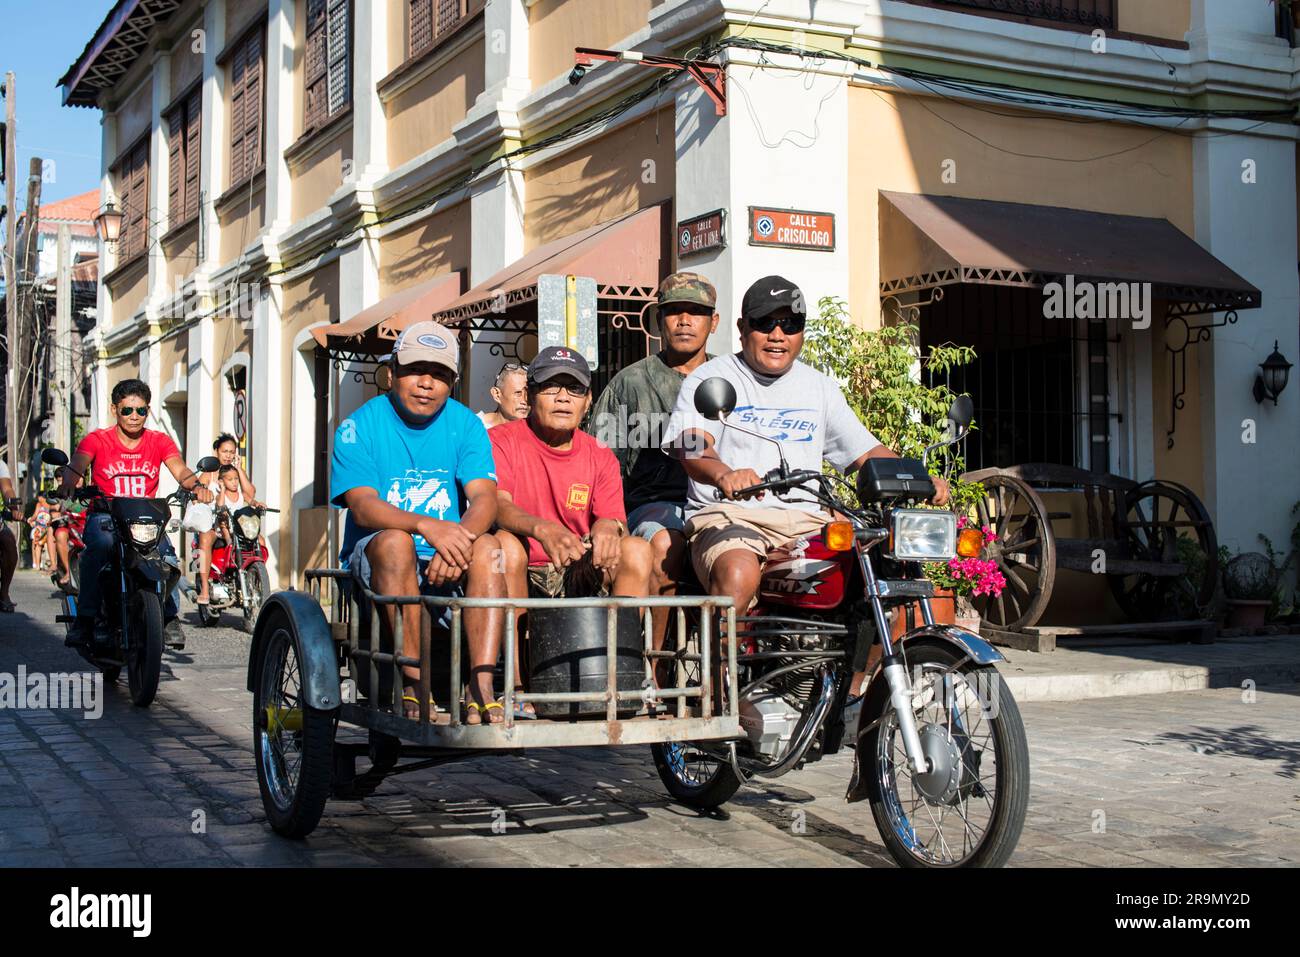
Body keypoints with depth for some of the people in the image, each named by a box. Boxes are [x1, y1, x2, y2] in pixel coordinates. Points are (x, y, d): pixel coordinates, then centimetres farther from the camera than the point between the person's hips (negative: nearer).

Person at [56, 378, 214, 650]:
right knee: (98, 547, -34)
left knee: (166, 553, -29)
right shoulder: (97, 440, 0)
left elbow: (180, 471, -9)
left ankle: (169, 618, -16)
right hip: (105, 516, -1)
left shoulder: (160, 441, 6)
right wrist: (67, 484, -42)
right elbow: (76, 466, -18)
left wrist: (196, 485, -33)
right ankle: (85, 619, -28)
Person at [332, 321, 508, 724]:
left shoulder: (465, 425, 6)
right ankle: (412, 685, -34)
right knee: (395, 541, -34)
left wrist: (461, 536, -31)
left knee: (488, 547, -28)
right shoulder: (361, 425, -1)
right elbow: (362, 505, -16)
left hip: (446, 567, 2)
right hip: (375, 557, -2)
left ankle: (480, 688, -36)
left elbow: (485, 498, -8)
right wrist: (428, 526, -34)